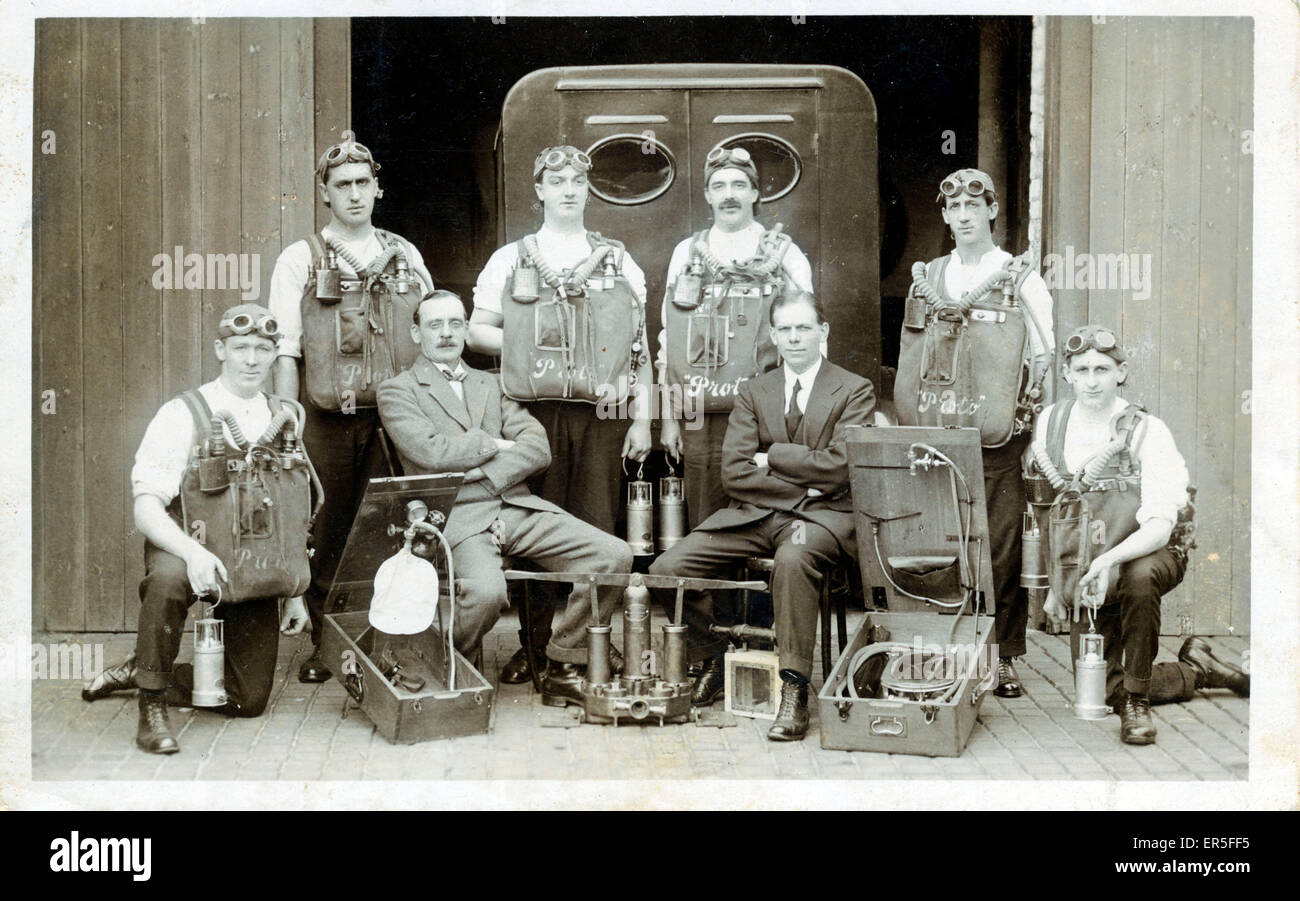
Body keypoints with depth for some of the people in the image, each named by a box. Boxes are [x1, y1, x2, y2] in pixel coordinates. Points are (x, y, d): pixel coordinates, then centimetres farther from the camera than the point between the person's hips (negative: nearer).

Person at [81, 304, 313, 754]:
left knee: (249, 699, 2)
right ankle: (151, 705, -21)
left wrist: (296, 593, 10)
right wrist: (193, 552, -38)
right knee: (168, 577, -41)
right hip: (185, 551, -4)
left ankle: (139, 672, 24)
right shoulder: (182, 416, -10)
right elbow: (147, 510, -19)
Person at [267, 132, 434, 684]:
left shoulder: (405, 256, 14)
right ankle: (324, 645, 11)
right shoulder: (300, 259, 7)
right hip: (327, 416, -1)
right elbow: (286, 348, 1)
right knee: (327, 533, 0)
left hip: (394, 414, 2)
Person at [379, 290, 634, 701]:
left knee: (615, 557, -12)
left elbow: (538, 448, 9)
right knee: (485, 592, -36)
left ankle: (565, 667, 0)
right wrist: (495, 443, 2)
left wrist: (484, 474, -6)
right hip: (457, 516, -5)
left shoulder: (491, 386, 24)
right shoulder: (397, 391, 9)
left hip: (516, 505, 5)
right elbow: (432, 451, -9)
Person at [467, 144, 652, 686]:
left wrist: (642, 419, 3)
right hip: (532, 411, 0)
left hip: (602, 412, 1)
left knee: (597, 532, -2)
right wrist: (531, 342, -8)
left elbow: (639, 347, 11)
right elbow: (476, 332, 9)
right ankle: (533, 647, 7)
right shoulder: (510, 259, 12)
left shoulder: (618, 261, 13)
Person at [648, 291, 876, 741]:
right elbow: (734, 473, 2)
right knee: (666, 569, -15)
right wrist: (801, 485, -8)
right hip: (756, 513, 4)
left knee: (793, 558, -40)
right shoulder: (753, 392, 14)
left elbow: (838, 467, -10)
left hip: (823, 515, -4)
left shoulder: (855, 390, 4)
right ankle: (713, 656, 11)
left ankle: (794, 691, -31)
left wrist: (771, 457, -5)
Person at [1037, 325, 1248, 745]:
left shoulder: (1147, 432, -16)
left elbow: (1159, 524, -25)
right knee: (1102, 690, -1)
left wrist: (1109, 560, -43)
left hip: (1149, 554, -4)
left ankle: (1138, 700, -21)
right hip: (1086, 573, 4)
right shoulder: (1051, 422, -3)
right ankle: (1196, 670, 27)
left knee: (1139, 576, -41)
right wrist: (1055, 584, 7)